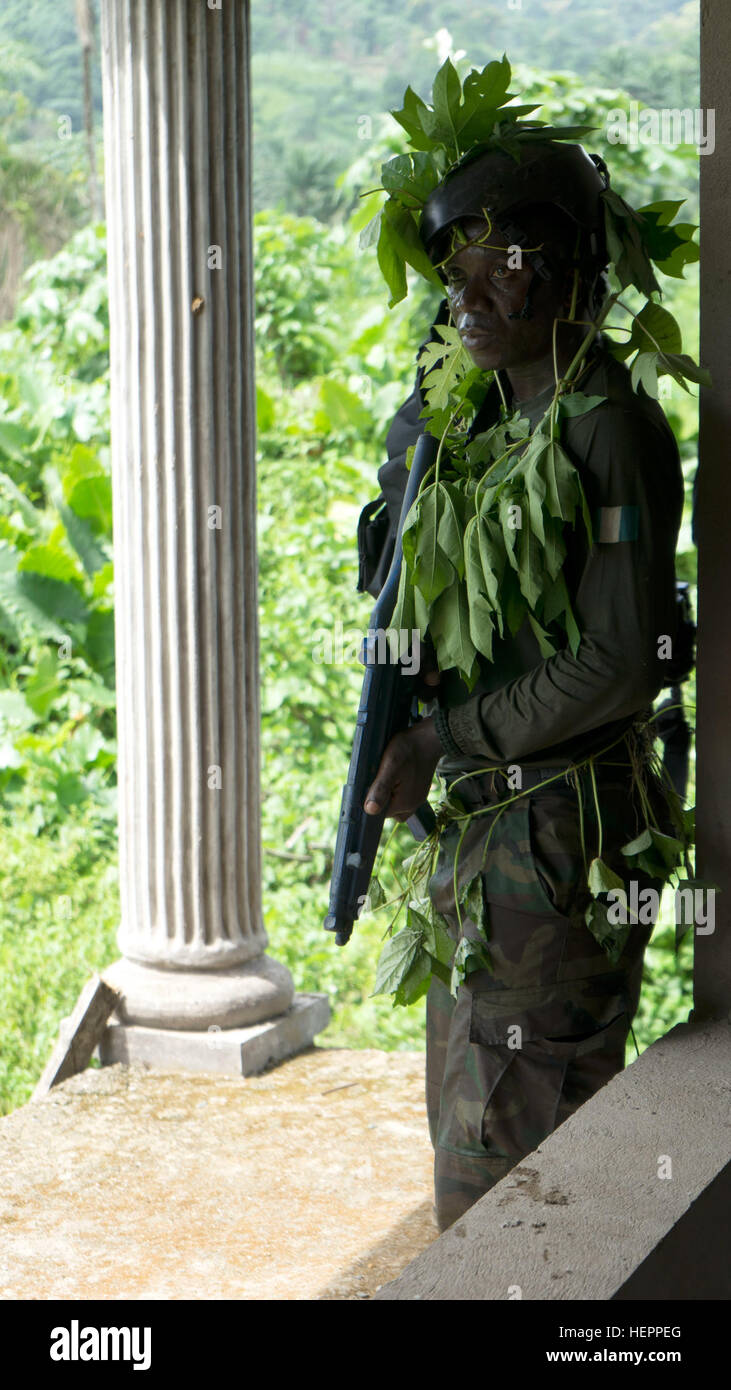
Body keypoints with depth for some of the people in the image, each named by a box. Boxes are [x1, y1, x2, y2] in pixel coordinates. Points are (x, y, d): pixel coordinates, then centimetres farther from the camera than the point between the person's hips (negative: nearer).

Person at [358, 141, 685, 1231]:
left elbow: (619, 668, -23)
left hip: (560, 835, -9)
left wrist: (441, 743, -18)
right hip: (486, 821, 9)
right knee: (470, 1109, 21)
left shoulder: (609, 430, -19)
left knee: (508, 1152, 1)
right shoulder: (492, 416, 8)